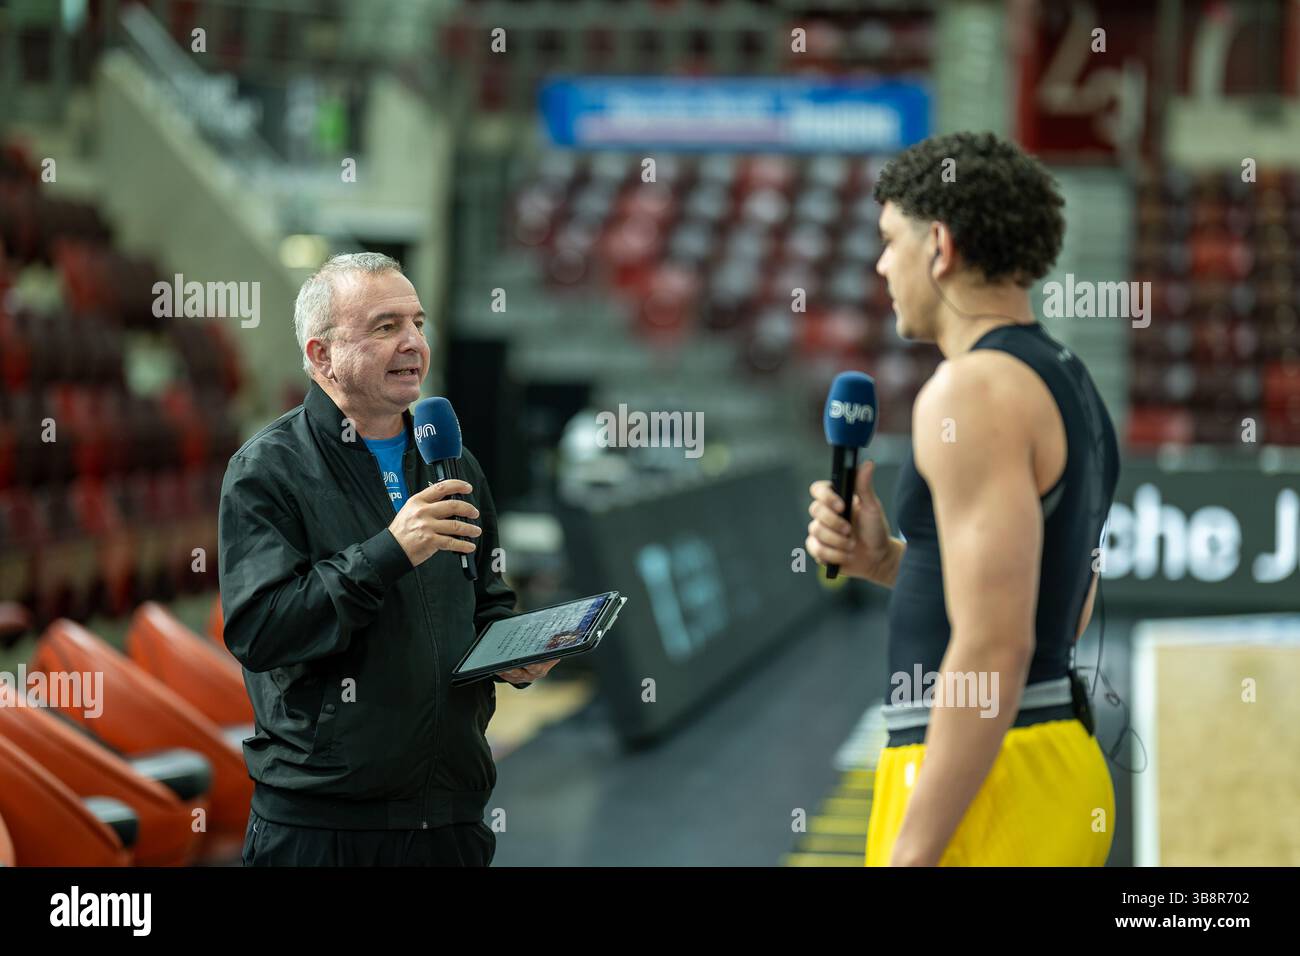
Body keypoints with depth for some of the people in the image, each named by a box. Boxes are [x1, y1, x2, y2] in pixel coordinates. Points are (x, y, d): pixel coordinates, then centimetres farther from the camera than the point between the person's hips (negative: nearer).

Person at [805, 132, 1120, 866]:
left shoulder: (975, 389, -15)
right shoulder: (1068, 391, 16)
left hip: (980, 791, -10)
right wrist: (885, 561, 13)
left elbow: (995, 649, -22)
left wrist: (908, 859, -20)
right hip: (1056, 774, 10)